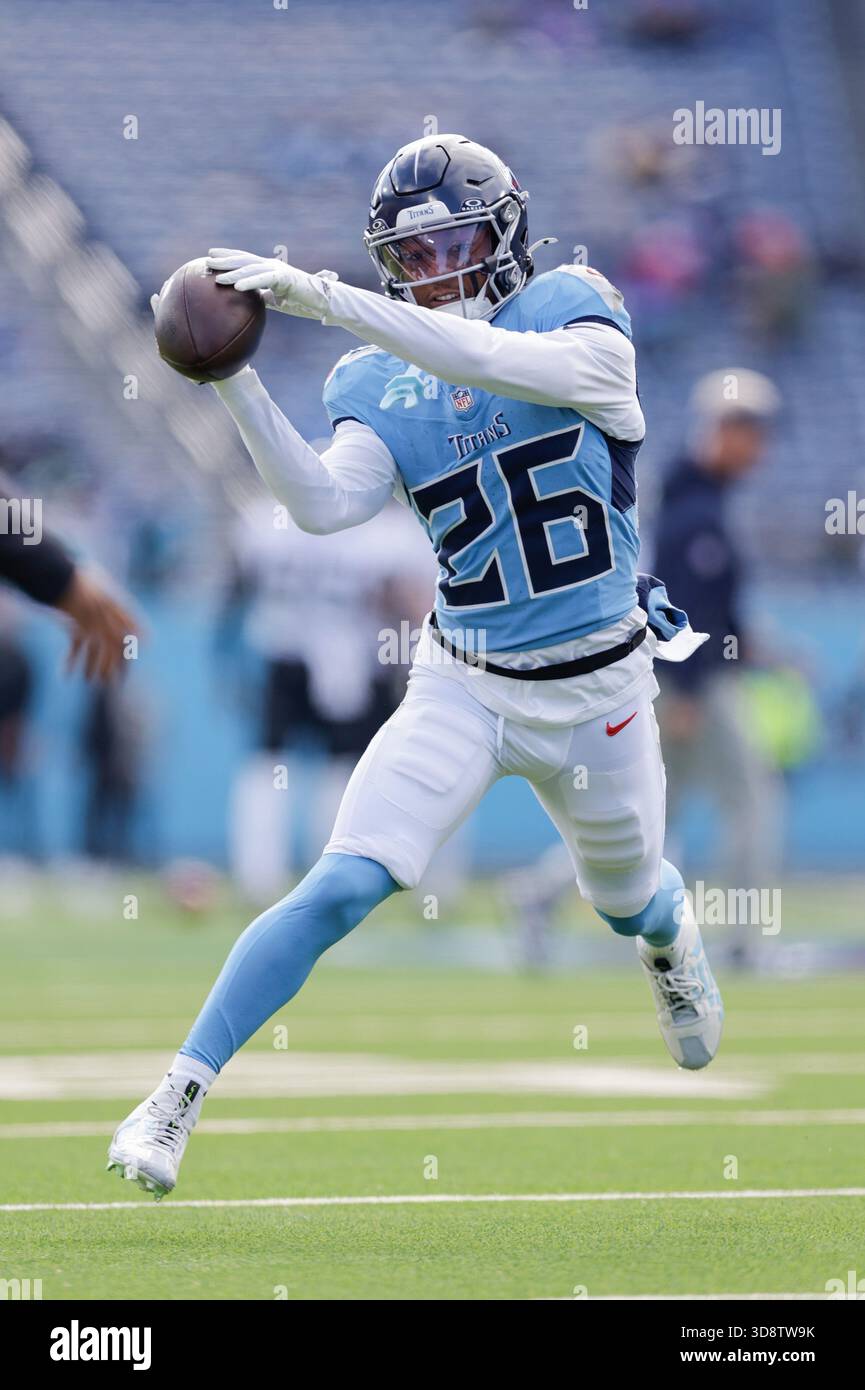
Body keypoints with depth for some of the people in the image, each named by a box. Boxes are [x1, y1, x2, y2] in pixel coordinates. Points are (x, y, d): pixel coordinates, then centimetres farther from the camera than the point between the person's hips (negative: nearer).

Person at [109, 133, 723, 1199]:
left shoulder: (582, 324, -11)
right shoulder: (383, 388, -2)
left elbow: (498, 362, -32)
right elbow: (324, 503, -19)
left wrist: (322, 300, -39)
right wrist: (237, 387, -33)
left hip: (598, 695, 0)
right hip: (464, 689, 0)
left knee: (630, 903, 23)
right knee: (341, 888, -18)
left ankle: (671, 936, 62)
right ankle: (177, 1099, -15)